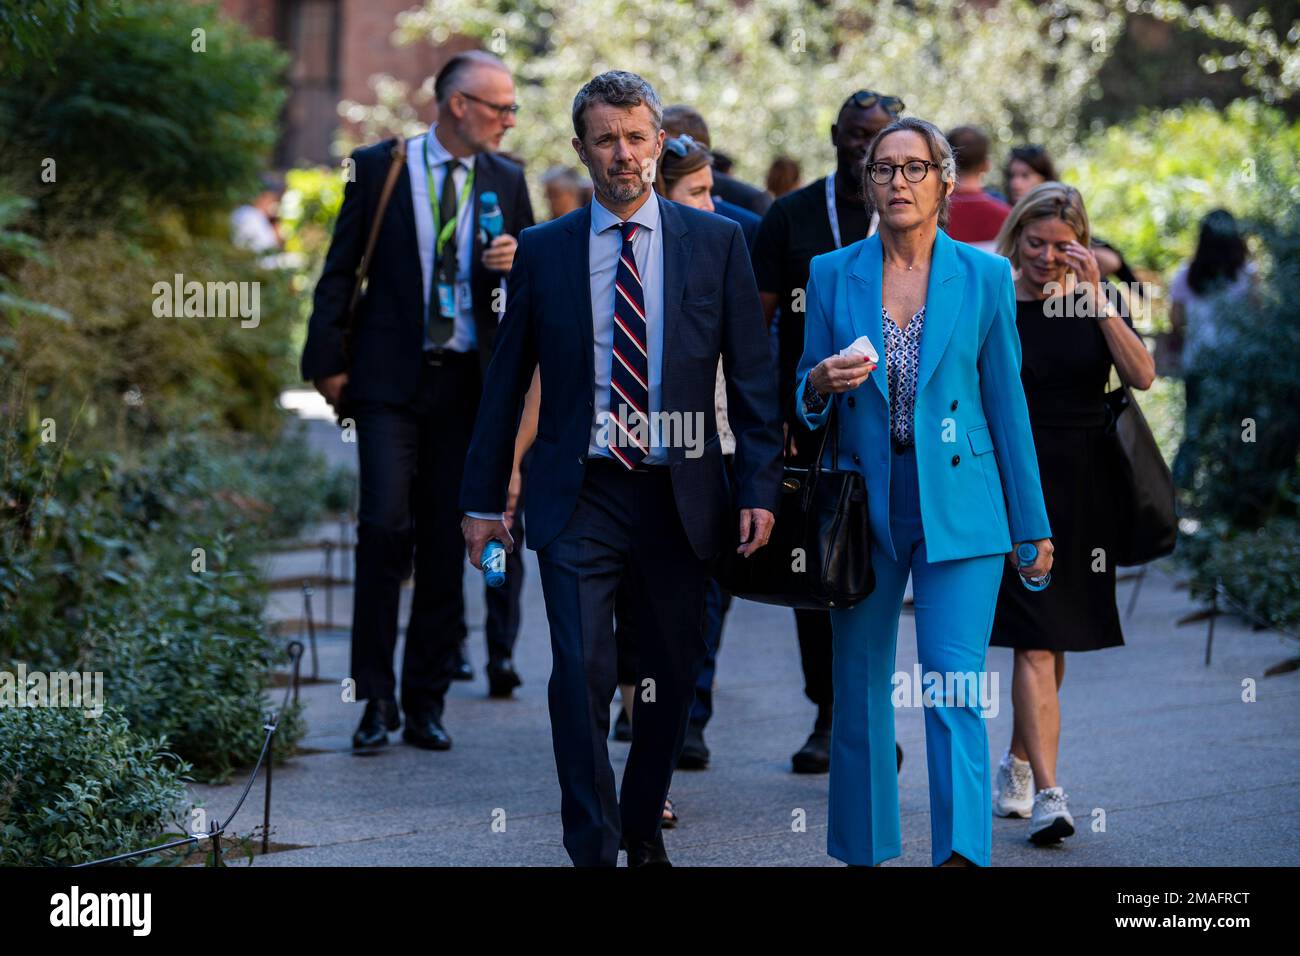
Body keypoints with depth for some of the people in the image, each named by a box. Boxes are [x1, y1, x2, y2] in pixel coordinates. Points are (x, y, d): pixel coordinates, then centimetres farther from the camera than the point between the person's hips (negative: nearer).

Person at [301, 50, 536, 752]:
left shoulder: (506, 182, 9)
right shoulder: (377, 167, 1)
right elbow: (340, 269, 4)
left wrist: (514, 266, -8)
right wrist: (327, 362, -1)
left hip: (468, 382, 3)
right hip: (390, 379, -3)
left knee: (446, 544, 4)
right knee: (386, 525, -13)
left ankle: (426, 703, 12)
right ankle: (377, 698, -3)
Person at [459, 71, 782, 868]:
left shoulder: (717, 243, 3)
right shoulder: (543, 250, 4)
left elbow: (753, 376, 3)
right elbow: (507, 380, 9)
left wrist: (760, 488, -5)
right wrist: (484, 499, 8)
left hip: (682, 497, 1)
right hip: (579, 498, -1)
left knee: (673, 675, 10)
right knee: (582, 675, -12)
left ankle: (644, 829, 29)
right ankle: (594, 849, -5)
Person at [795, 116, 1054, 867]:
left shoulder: (985, 277, 2)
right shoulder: (832, 275, 5)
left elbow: (1008, 404, 5)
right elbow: (806, 399, 11)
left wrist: (1033, 525, 4)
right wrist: (822, 384, -14)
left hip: (959, 506, -2)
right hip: (863, 501, 2)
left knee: (954, 687, -12)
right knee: (861, 688, 7)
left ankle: (962, 854, -17)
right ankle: (864, 850, 19)